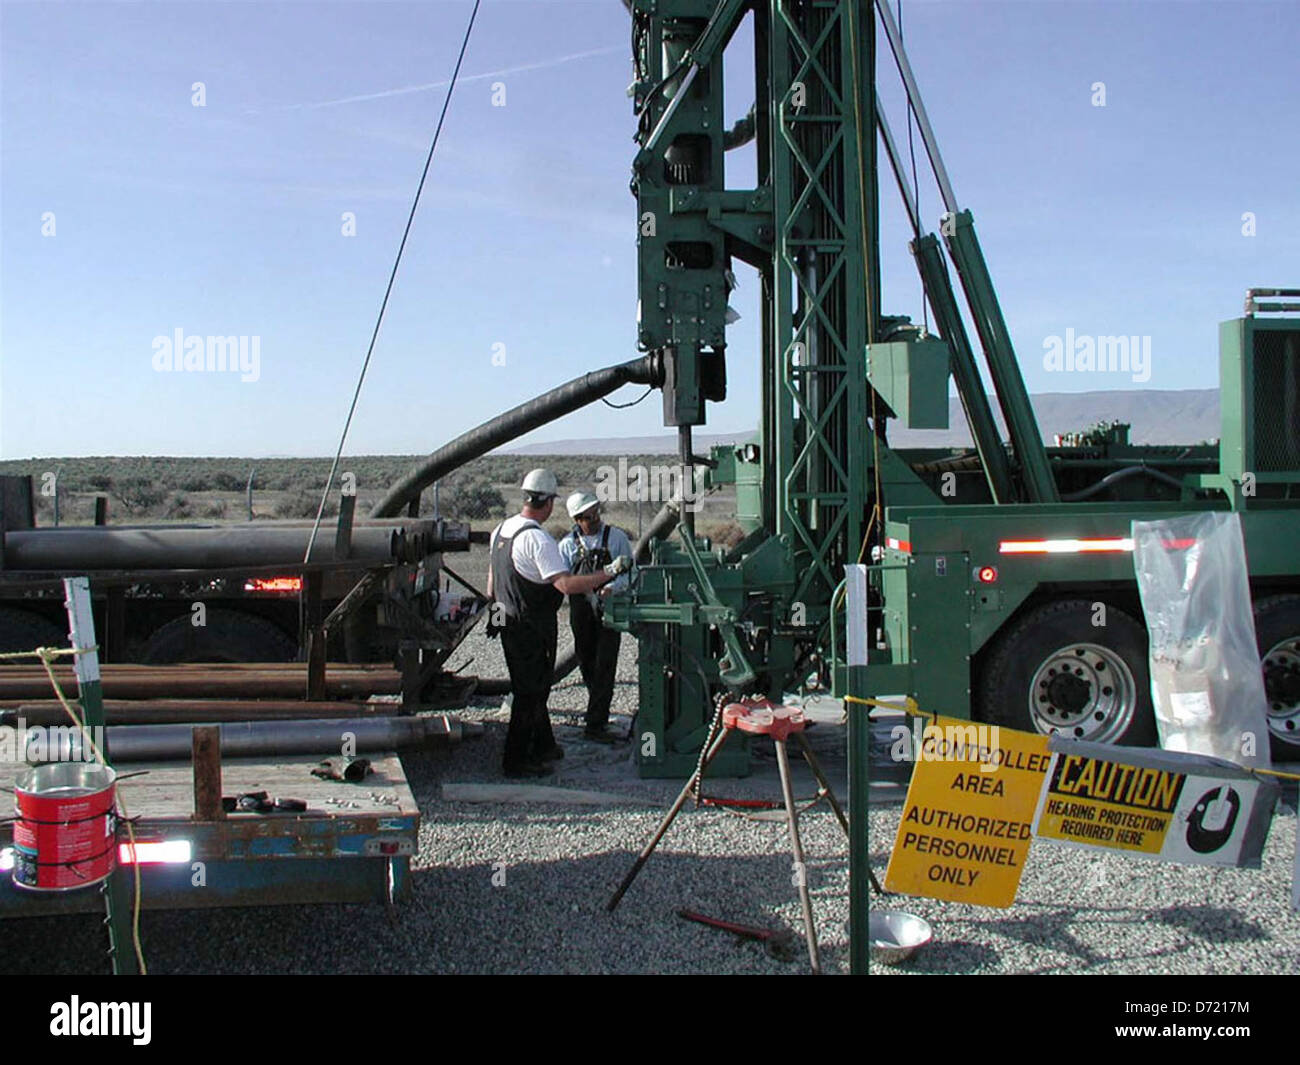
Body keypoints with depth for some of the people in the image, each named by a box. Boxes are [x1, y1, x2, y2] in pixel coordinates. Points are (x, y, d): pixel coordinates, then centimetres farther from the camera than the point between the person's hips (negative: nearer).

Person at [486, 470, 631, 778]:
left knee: (533, 687, 21)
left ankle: (543, 746, 33)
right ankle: (516, 761, 8)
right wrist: (610, 572, -27)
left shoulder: (501, 530, 6)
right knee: (531, 693, 1)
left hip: (509, 623, 9)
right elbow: (566, 584, -30)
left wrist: (494, 611, 30)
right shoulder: (537, 539, -23)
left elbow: (492, 580, 17)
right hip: (532, 628, -9)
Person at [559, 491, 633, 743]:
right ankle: (599, 715, 29)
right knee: (587, 665, 11)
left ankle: (596, 724, -10)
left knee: (604, 665, -9)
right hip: (581, 610, 3)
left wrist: (612, 587, -18)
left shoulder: (616, 537, 3)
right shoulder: (567, 545, 8)